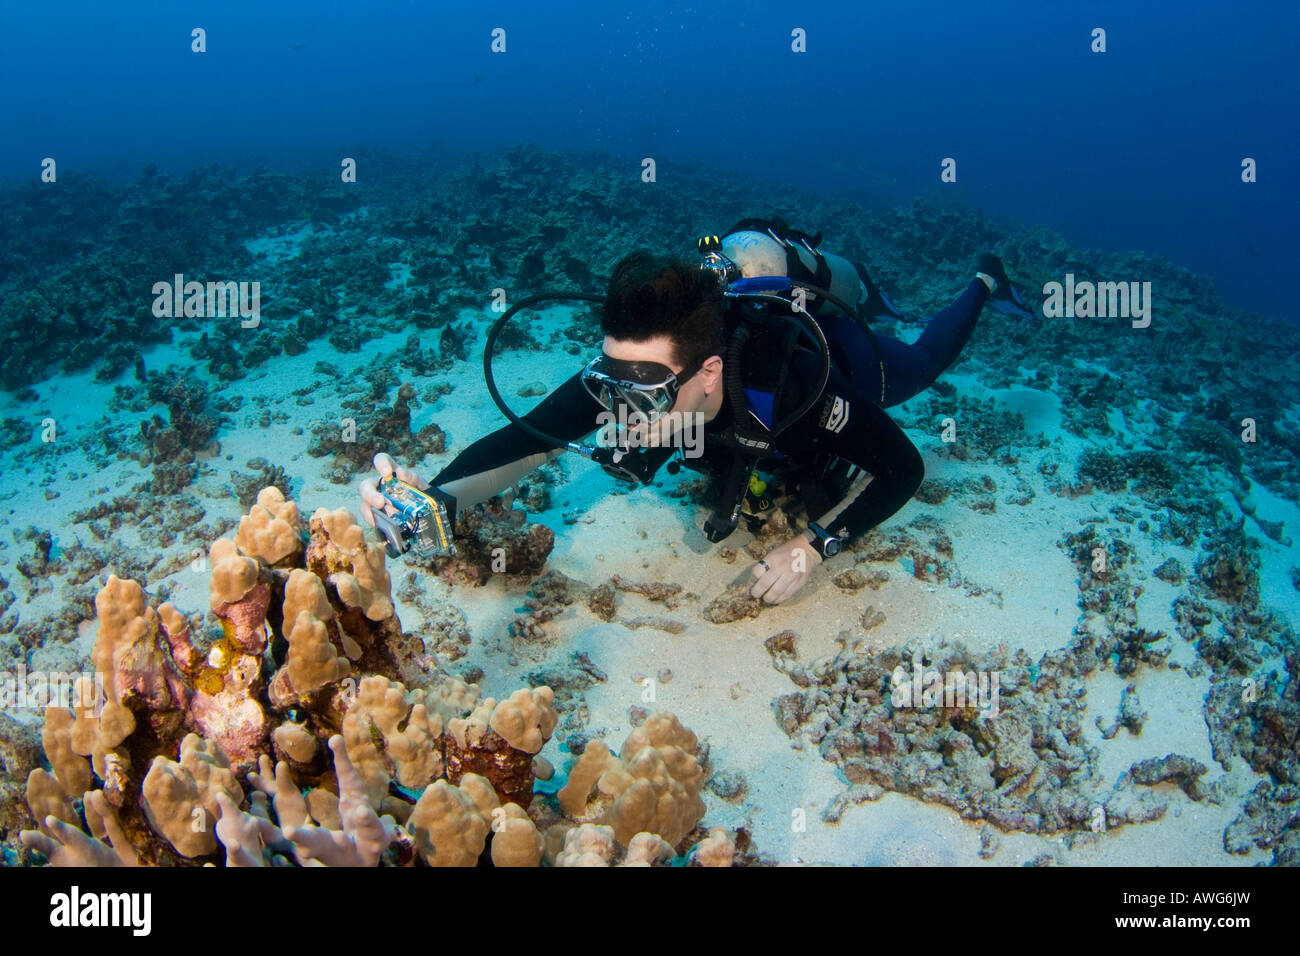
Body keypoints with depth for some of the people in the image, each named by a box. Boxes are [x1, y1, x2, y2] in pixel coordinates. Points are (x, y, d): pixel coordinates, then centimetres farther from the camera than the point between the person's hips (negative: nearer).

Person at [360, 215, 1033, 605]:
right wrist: (438, 498, -65)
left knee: (915, 368, 33)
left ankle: (983, 283, 58)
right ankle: (861, 293, 59)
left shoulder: (793, 381, -52)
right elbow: (521, 442, -46)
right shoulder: (628, 371, -42)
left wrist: (811, 546, -48)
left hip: (845, 356, -3)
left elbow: (904, 467, -39)